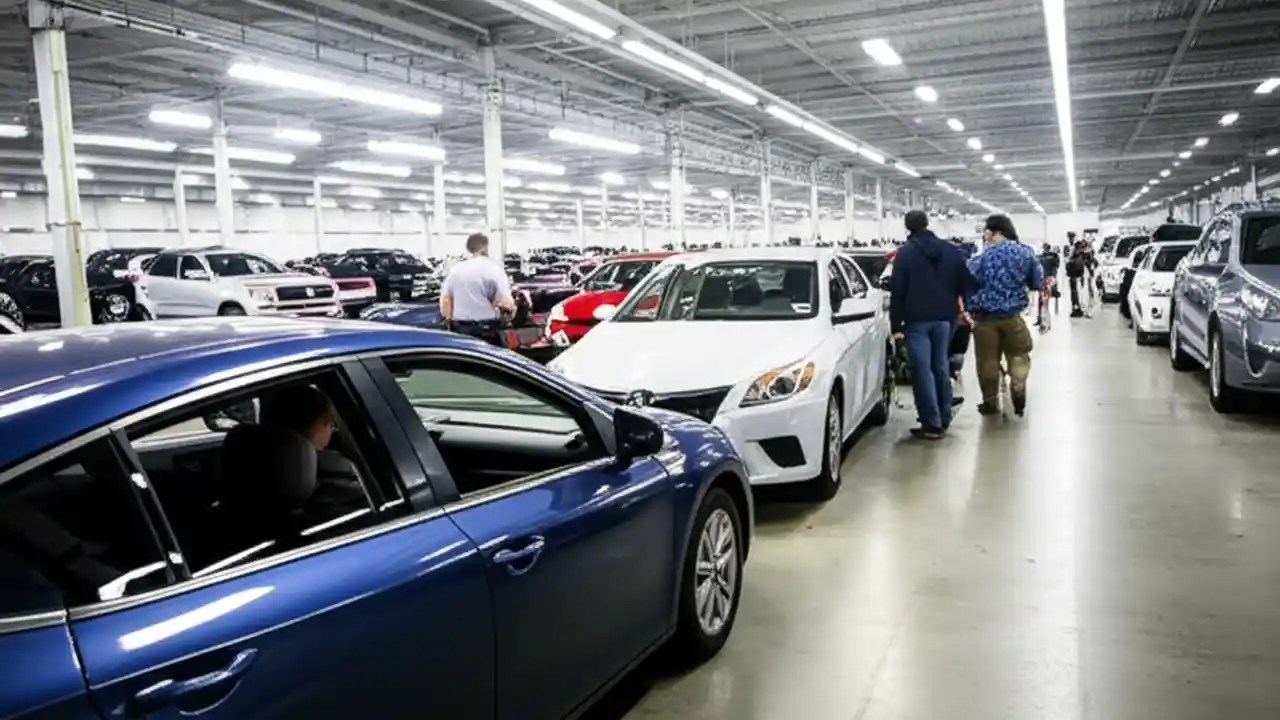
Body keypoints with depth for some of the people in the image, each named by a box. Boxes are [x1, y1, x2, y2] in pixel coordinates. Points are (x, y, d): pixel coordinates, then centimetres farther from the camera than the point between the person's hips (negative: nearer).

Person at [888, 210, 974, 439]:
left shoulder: (905, 253, -5)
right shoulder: (951, 250, 10)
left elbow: (897, 291, -8)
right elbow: (964, 284, 11)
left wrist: (896, 325, -5)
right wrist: (953, 308, 17)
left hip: (917, 319, -5)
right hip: (944, 317, 5)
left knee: (922, 369, -4)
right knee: (941, 366, 14)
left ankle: (932, 424, -6)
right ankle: (944, 419, 19)